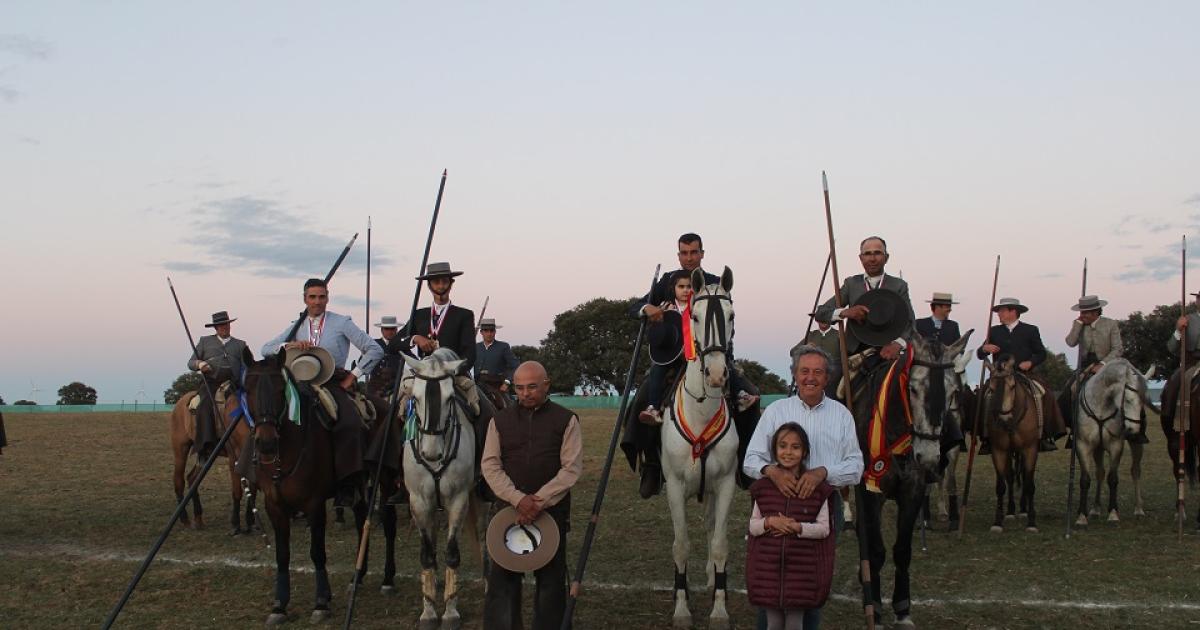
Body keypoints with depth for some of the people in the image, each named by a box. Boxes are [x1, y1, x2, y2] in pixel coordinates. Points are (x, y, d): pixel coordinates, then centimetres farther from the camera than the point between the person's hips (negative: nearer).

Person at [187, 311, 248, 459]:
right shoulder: (205, 341, 22)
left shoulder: (240, 344, 25)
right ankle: (205, 448, -38)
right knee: (206, 406, -31)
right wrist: (199, 364, -7)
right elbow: (190, 363, 17)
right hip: (211, 382, -1)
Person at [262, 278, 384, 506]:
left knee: (350, 424, -29)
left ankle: (346, 487, -23)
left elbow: (375, 350, 1)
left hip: (333, 384, -3)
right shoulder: (297, 327, 17)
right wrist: (288, 346, -10)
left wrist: (353, 376, -4)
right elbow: (266, 349, 10)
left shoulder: (342, 323, 6)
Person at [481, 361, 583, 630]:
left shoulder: (566, 420, 2)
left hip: (553, 510, -1)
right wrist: (518, 499, -15)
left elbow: (571, 468, -6)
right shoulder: (500, 420, 8)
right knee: (502, 578, 0)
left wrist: (539, 500, -16)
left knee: (551, 578, 4)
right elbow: (490, 465, 0)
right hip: (510, 508, 2)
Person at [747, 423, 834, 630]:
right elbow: (752, 526, 5)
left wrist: (797, 527, -18)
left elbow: (824, 528, -3)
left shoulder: (818, 488, -3)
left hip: (801, 568, -2)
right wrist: (769, 522, -16)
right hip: (768, 568, 2)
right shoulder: (763, 487, 2)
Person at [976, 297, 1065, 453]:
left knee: (1045, 394, -24)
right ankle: (986, 438, -20)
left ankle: (1046, 436, -18)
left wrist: (1030, 362, -10)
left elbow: (1041, 354, 10)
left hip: (1025, 374, -1)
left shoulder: (1031, 330, 11)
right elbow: (980, 355, 12)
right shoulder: (994, 331, 16)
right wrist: (984, 349, -11)